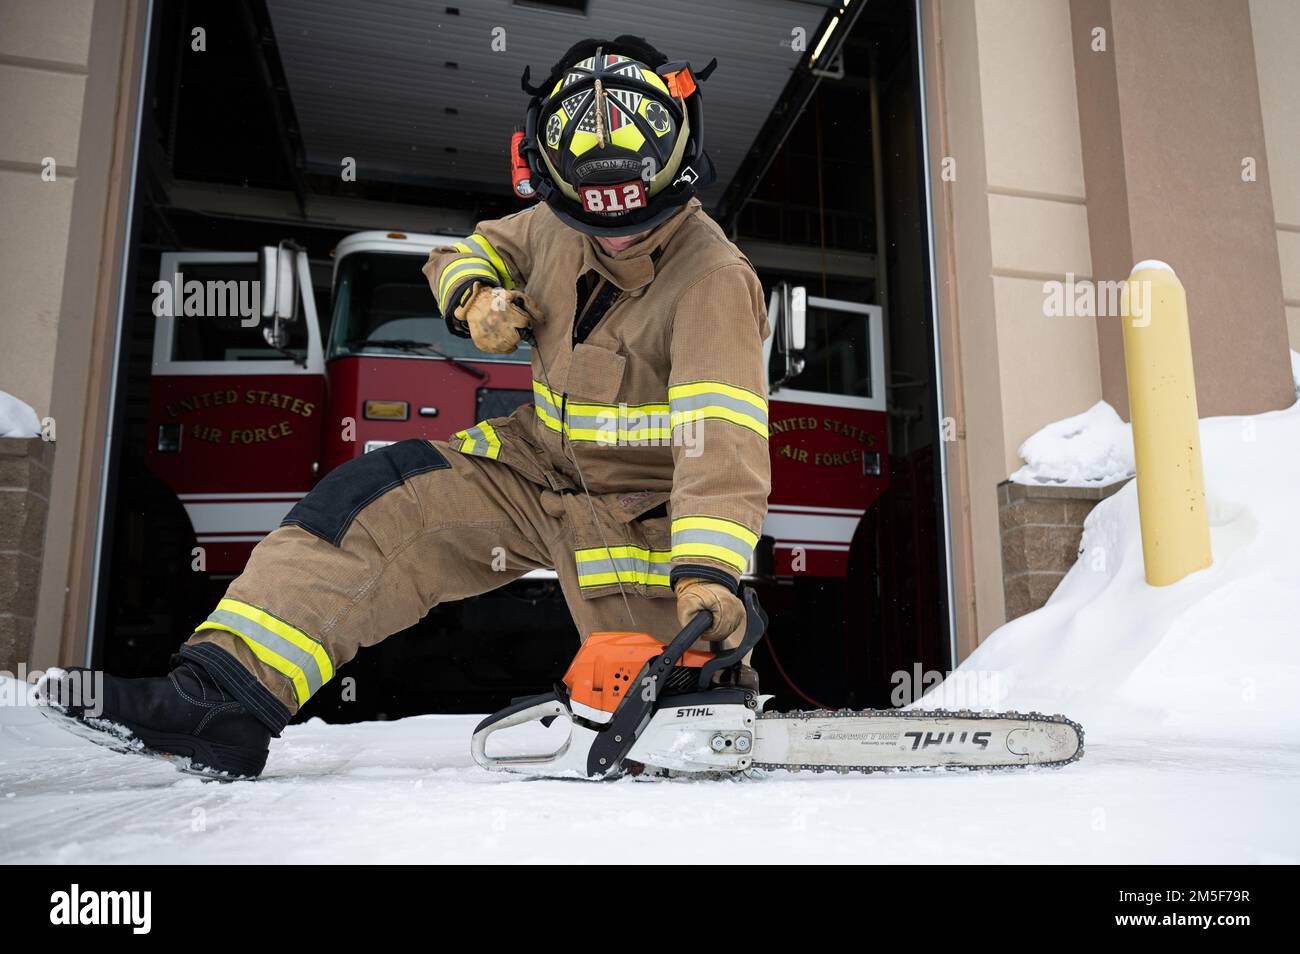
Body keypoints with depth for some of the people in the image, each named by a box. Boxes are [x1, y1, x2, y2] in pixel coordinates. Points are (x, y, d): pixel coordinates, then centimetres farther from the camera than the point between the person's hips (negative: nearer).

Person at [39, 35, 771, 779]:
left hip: (638, 509, -5)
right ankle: (224, 697, -12)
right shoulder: (555, 227, -3)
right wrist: (475, 298, -10)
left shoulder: (713, 280, -23)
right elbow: (465, 253, 16)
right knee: (364, 508, -11)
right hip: (542, 460, 6)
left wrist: (708, 573, -49)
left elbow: (724, 438, -35)